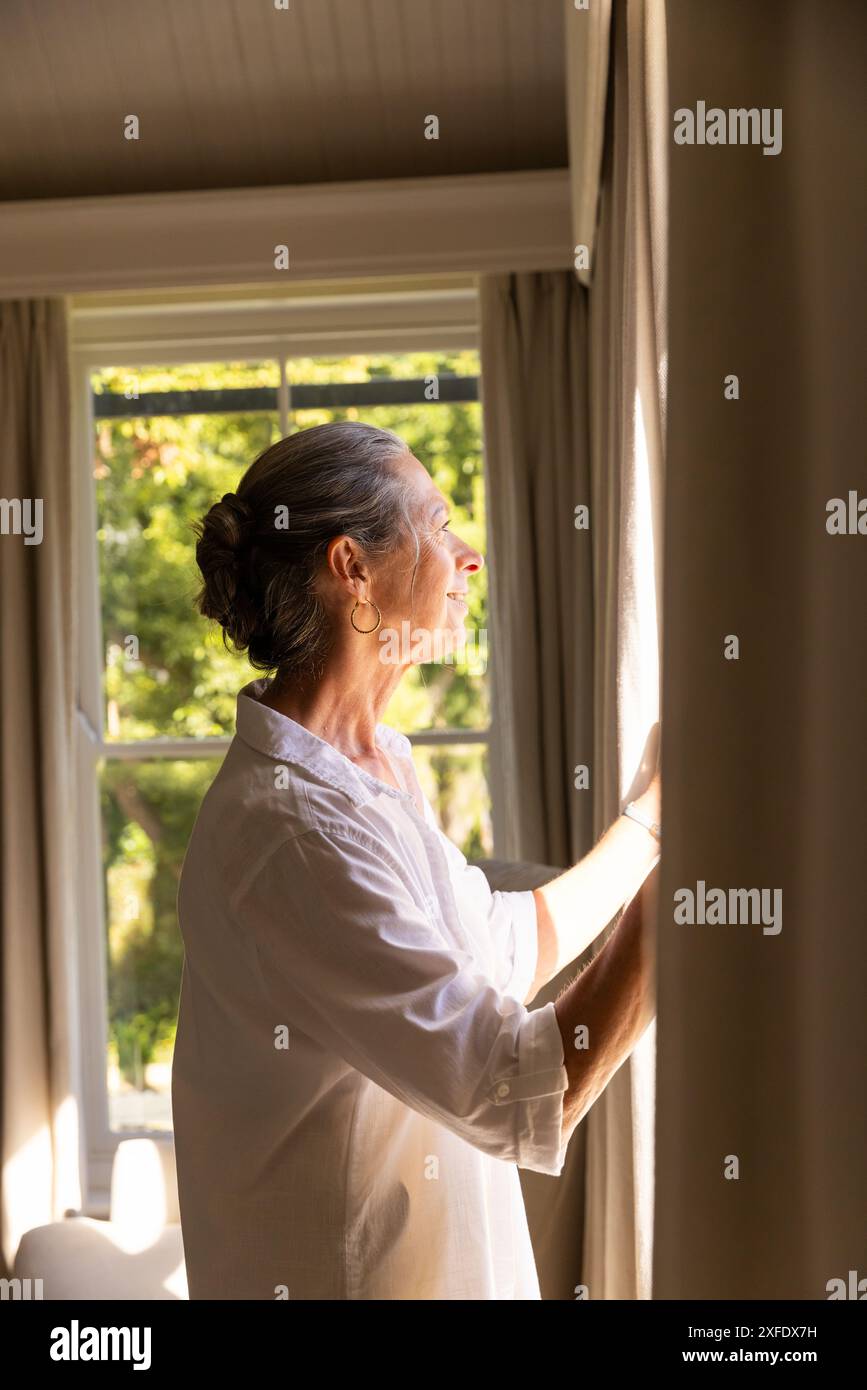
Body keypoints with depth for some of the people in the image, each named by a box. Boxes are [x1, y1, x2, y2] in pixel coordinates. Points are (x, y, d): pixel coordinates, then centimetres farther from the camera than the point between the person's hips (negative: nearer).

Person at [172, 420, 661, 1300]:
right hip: (346, 1271, -9)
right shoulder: (290, 824, -28)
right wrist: (670, 837, -25)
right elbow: (530, 1101, -28)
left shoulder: (378, 763, 3)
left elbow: (507, 953, 14)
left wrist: (652, 817, 14)